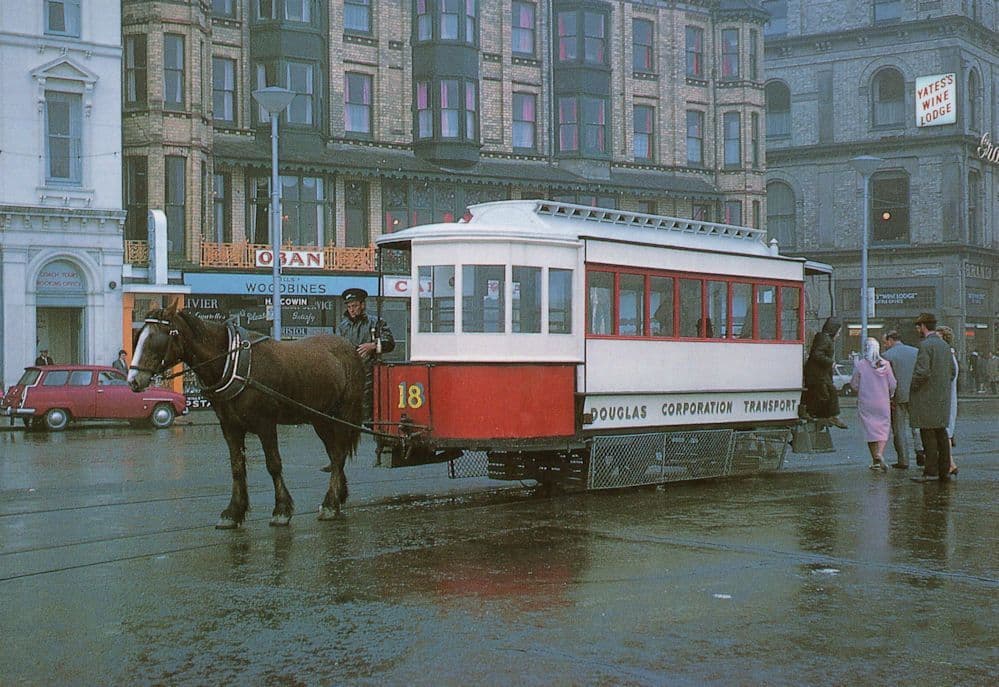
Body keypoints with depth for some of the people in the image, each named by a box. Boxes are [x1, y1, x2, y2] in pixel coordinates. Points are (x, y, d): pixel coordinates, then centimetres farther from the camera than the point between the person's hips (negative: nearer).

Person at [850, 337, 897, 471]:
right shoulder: (885, 364, -6)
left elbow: (854, 385, -4)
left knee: (870, 430, 9)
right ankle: (880, 453, -18)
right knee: (883, 429, 6)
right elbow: (893, 384, -2)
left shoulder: (860, 365, -9)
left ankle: (875, 461, 11)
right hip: (883, 402, 0)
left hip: (866, 403, 0)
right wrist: (888, 395, 16)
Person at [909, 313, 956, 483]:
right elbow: (953, 371, 17)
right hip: (943, 397, 8)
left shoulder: (925, 345, -14)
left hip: (927, 398, -8)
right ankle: (944, 470, 14)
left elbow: (923, 372, -22)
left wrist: (913, 386, -7)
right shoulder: (945, 345, 13)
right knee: (941, 433, 11)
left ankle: (931, 471, -7)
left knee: (928, 435, -6)